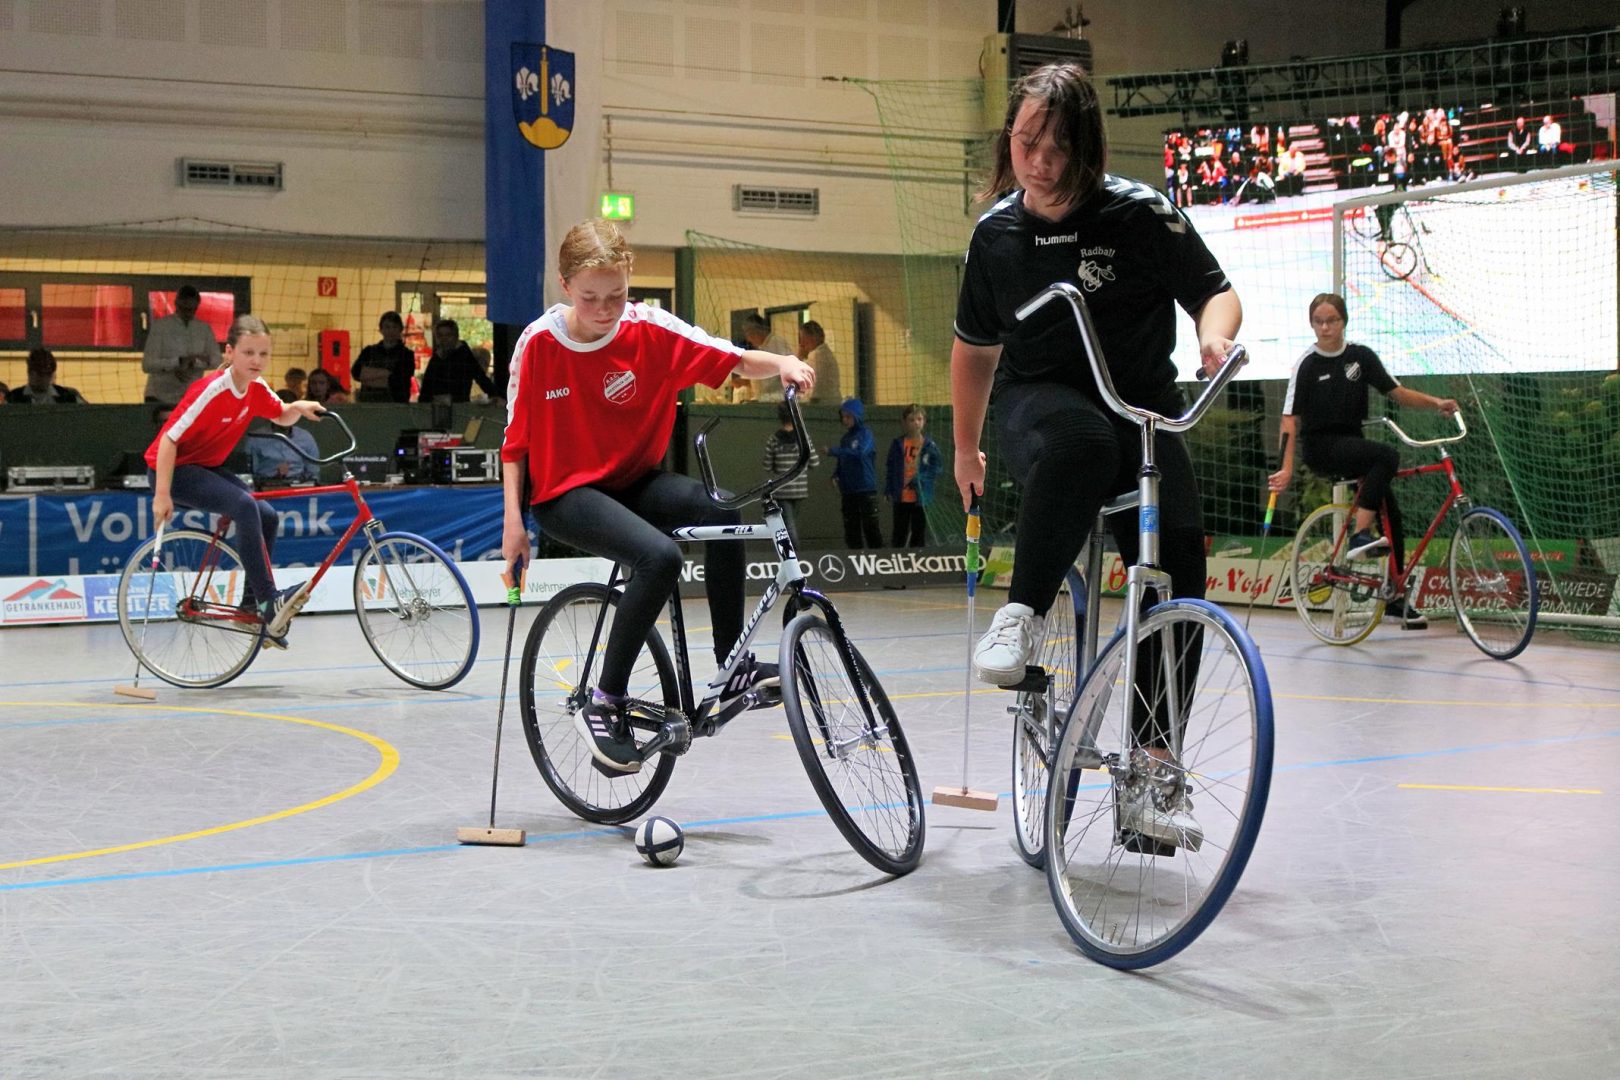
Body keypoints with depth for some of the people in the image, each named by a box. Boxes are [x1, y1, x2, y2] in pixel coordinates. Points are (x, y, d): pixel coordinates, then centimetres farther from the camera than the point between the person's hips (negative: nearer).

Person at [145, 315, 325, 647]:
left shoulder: (256, 388, -4)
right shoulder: (211, 391, -26)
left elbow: (282, 417, 14)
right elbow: (169, 439, -25)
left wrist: (298, 408, -11)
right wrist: (161, 495, -29)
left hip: (206, 467, 8)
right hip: (173, 468, -8)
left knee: (266, 516, -5)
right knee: (244, 505, -29)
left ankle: (253, 602, 10)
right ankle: (269, 601, -26)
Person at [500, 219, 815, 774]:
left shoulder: (650, 329, -6)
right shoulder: (539, 343, -9)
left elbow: (733, 359, -9)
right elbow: (516, 437, -1)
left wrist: (782, 364, -29)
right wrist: (513, 520, -4)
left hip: (634, 481, 3)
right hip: (565, 494, -3)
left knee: (719, 509, -29)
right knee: (660, 556, -32)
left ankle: (733, 669, -17)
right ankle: (604, 705, -20)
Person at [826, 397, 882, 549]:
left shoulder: (865, 433, -6)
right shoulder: (845, 438, 14)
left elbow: (860, 452, -24)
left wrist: (833, 451, -24)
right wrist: (836, 475, -2)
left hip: (866, 489, -7)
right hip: (848, 490, 7)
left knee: (870, 526, -6)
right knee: (851, 528, 9)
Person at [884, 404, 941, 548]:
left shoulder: (929, 445, -2)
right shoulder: (898, 444, 0)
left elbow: (938, 466, -3)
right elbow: (889, 468, 4)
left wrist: (920, 477, -14)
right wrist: (888, 490, -1)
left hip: (921, 496, -1)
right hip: (901, 497, 1)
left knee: (919, 532, 8)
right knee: (900, 532, 8)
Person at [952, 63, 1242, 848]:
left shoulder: (1140, 214, -9)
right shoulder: (997, 232, 0)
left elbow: (1213, 289, -2)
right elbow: (975, 347, 14)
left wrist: (1215, 334, -27)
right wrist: (966, 448, 22)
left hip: (1142, 412, 0)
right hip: (1039, 403, 0)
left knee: (1178, 571, -18)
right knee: (1081, 442, -40)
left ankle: (1152, 770, -9)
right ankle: (1021, 619, -32)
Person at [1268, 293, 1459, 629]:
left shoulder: (1361, 356, 3)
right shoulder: (1307, 365, -9)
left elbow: (1397, 392, 5)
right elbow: (1290, 418, -13)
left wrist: (1436, 403, -12)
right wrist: (1286, 468, -22)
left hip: (1351, 443, 5)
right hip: (1320, 447, -5)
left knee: (1391, 513, 0)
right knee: (1388, 455, -31)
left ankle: (1396, 598, 11)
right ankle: (1359, 537, -32)